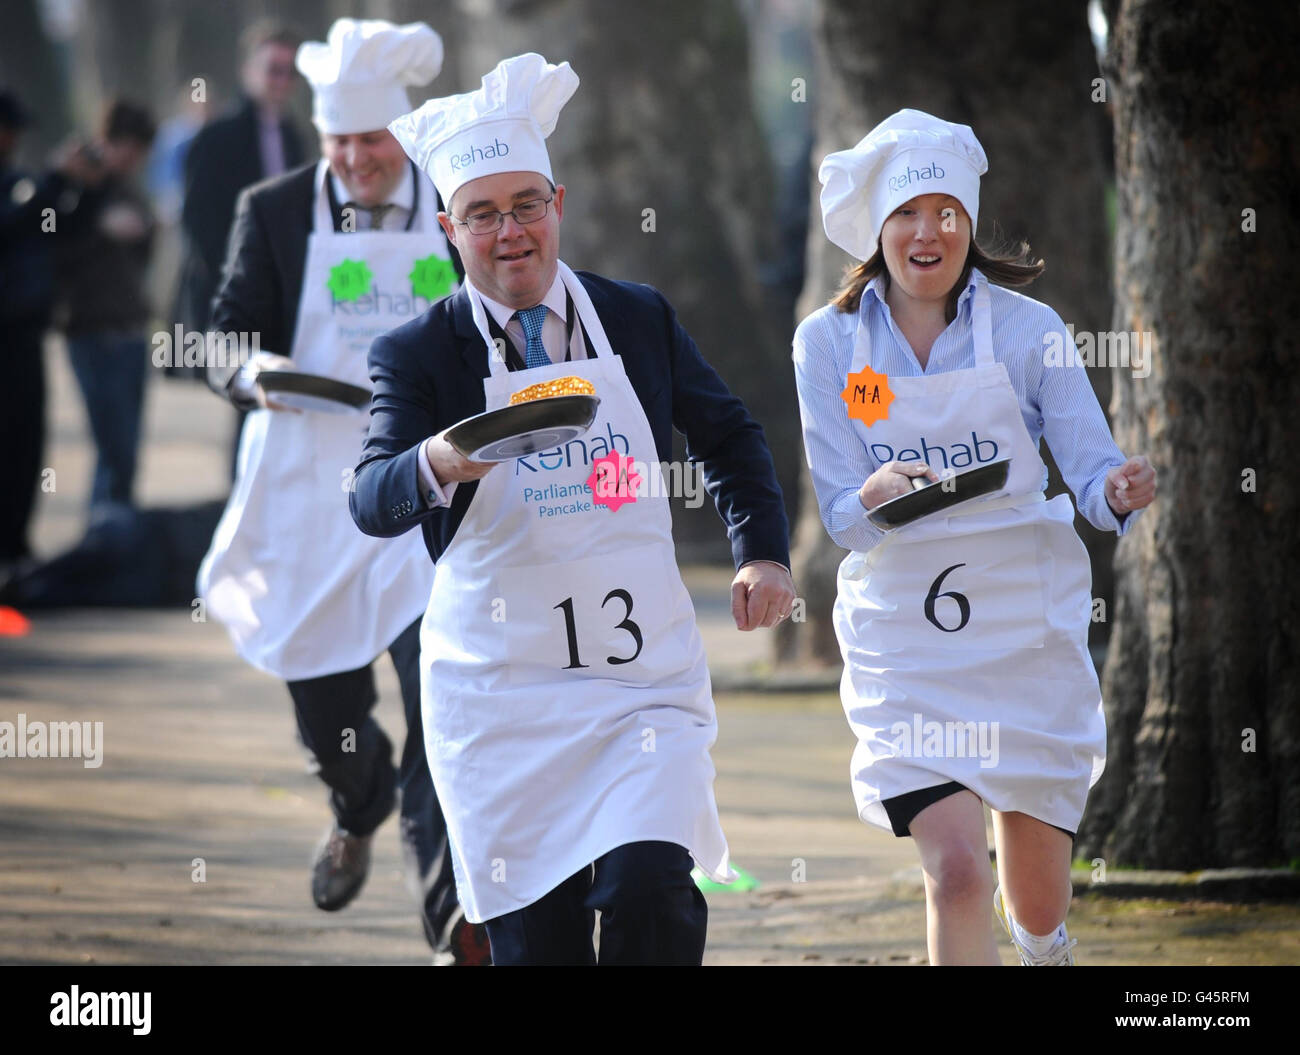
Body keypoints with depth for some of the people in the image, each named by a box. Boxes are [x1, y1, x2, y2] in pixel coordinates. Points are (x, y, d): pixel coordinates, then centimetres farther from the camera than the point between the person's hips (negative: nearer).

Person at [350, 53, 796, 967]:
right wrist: (435, 468, -38)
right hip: (500, 687, -1)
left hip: (643, 675, 1)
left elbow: (728, 436, 20)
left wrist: (764, 553, 6)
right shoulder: (417, 354, -3)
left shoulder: (639, 319, 5)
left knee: (651, 892, -19)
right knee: (534, 941, 0)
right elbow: (372, 503, -16)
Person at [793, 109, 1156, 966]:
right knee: (957, 873, -20)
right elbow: (840, 517, -3)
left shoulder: (1026, 329, -3)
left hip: (1029, 629, 1)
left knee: (1037, 906, 10)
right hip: (905, 638, -1)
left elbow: (1090, 472, -5)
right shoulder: (829, 342, -2)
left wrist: (1119, 492, -29)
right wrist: (878, 495, -26)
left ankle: (1044, 946, 47)